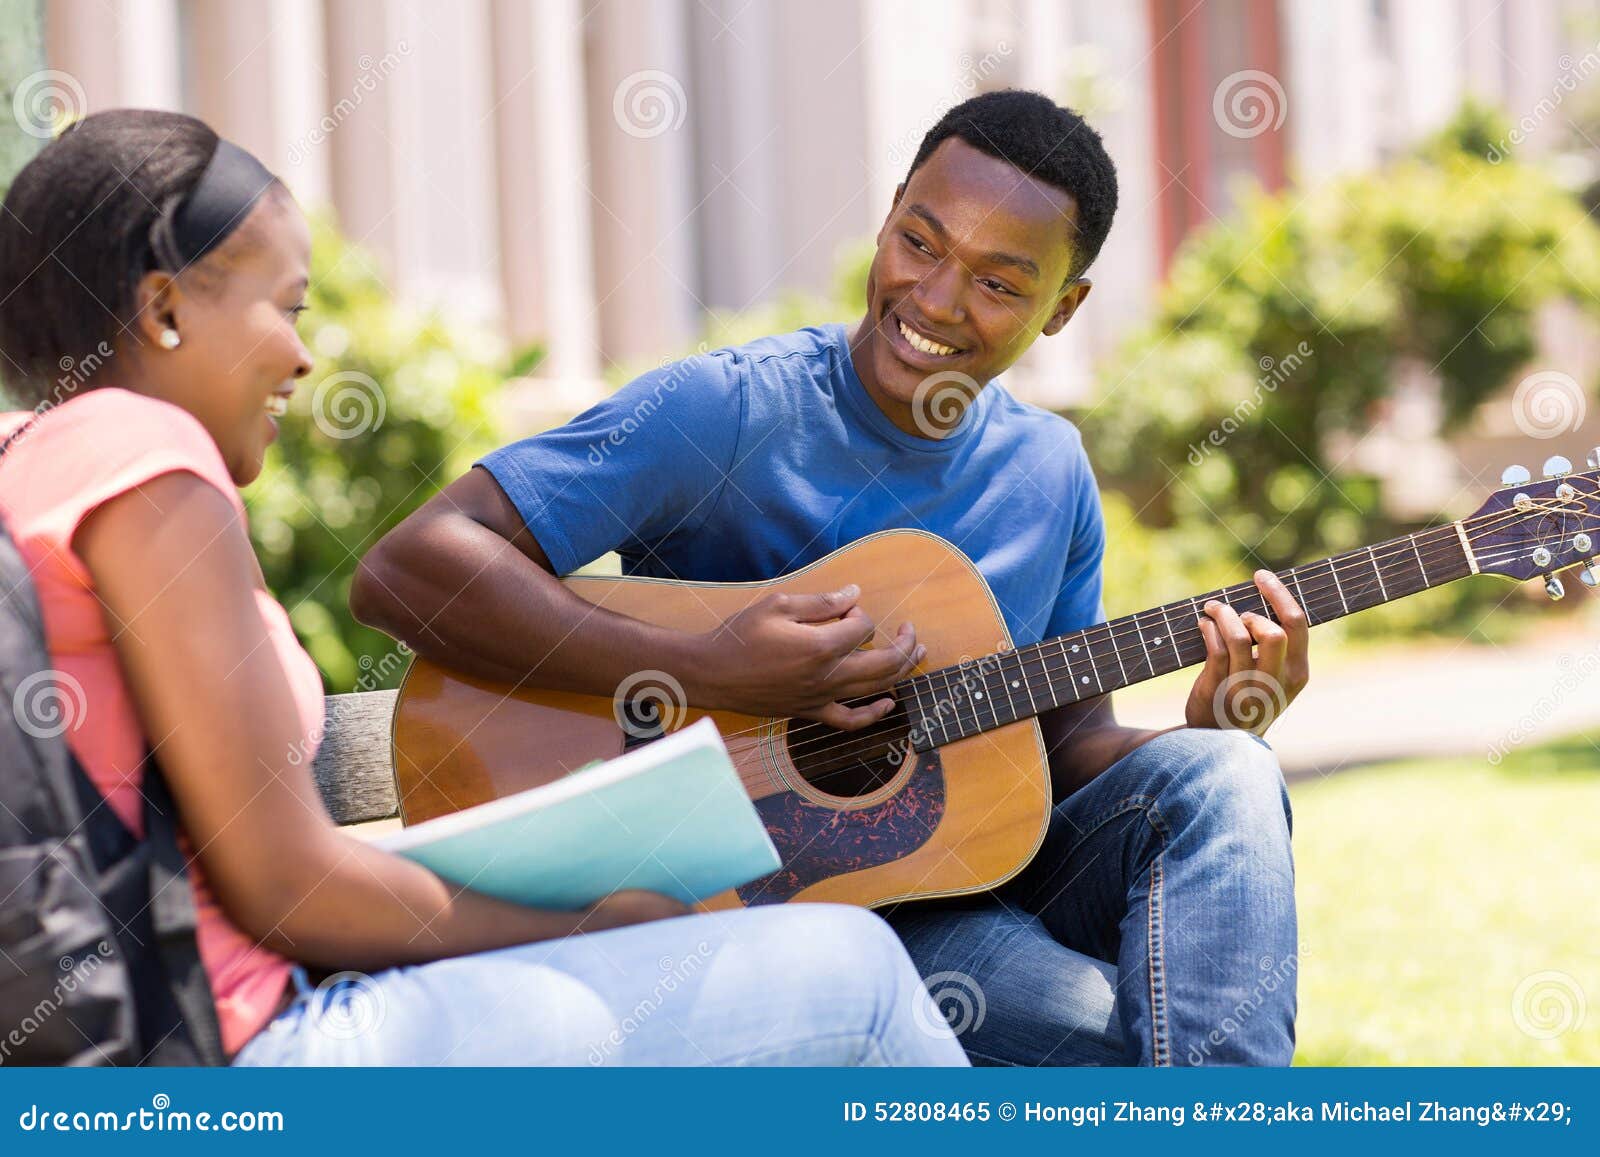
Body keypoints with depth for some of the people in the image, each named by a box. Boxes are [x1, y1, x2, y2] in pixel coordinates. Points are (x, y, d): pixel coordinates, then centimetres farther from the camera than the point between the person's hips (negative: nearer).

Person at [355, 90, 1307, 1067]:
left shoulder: (1049, 471, 8)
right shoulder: (730, 411, -12)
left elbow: (1072, 746, 14)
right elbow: (405, 572, -21)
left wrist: (1210, 730, -9)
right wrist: (707, 674, -28)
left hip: (971, 873, 6)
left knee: (1223, 781, -21)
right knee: (1124, 1029, -30)